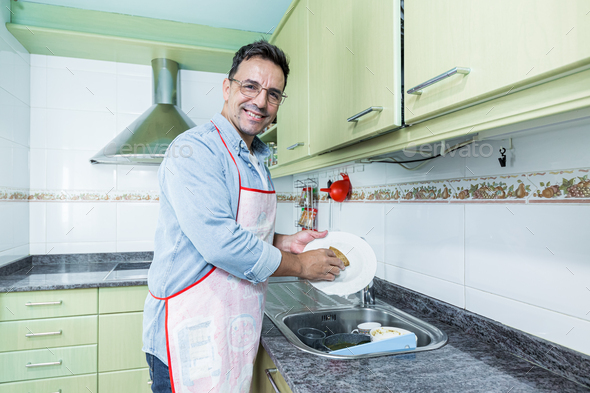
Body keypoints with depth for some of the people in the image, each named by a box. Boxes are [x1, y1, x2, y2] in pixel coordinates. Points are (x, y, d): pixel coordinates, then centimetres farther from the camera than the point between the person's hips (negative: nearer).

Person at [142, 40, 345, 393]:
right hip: (192, 335, -8)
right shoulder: (194, 149, -17)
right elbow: (219, 243, -27)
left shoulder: (257, 161, 12)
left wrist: (284, 243, 2)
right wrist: (300, 266, -15)